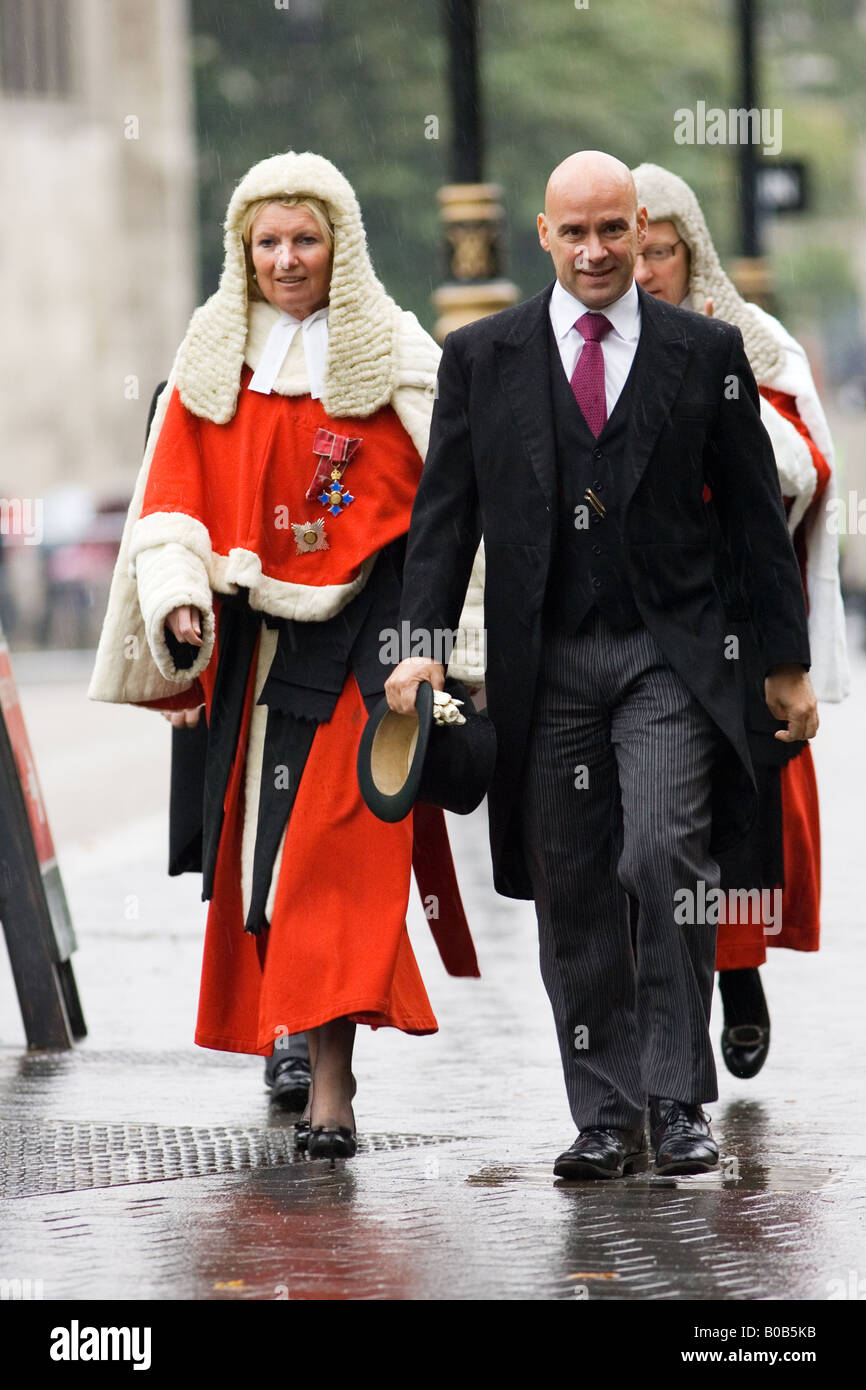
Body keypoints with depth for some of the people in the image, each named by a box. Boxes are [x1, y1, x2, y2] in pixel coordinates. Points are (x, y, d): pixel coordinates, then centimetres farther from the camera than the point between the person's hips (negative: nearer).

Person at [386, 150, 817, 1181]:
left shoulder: (706, 352, 6)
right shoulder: (481, 356, 7)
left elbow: (754, 514, 9)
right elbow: (445, 510, 6)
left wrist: (787, 663, 8)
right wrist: (420, 642, -6)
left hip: (668, 654, -1)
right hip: (542, 662, 2)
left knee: (664, 856, -17)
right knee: (571, 897, 3)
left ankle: (677, 1102, -8)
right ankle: (606, 1120, 11)